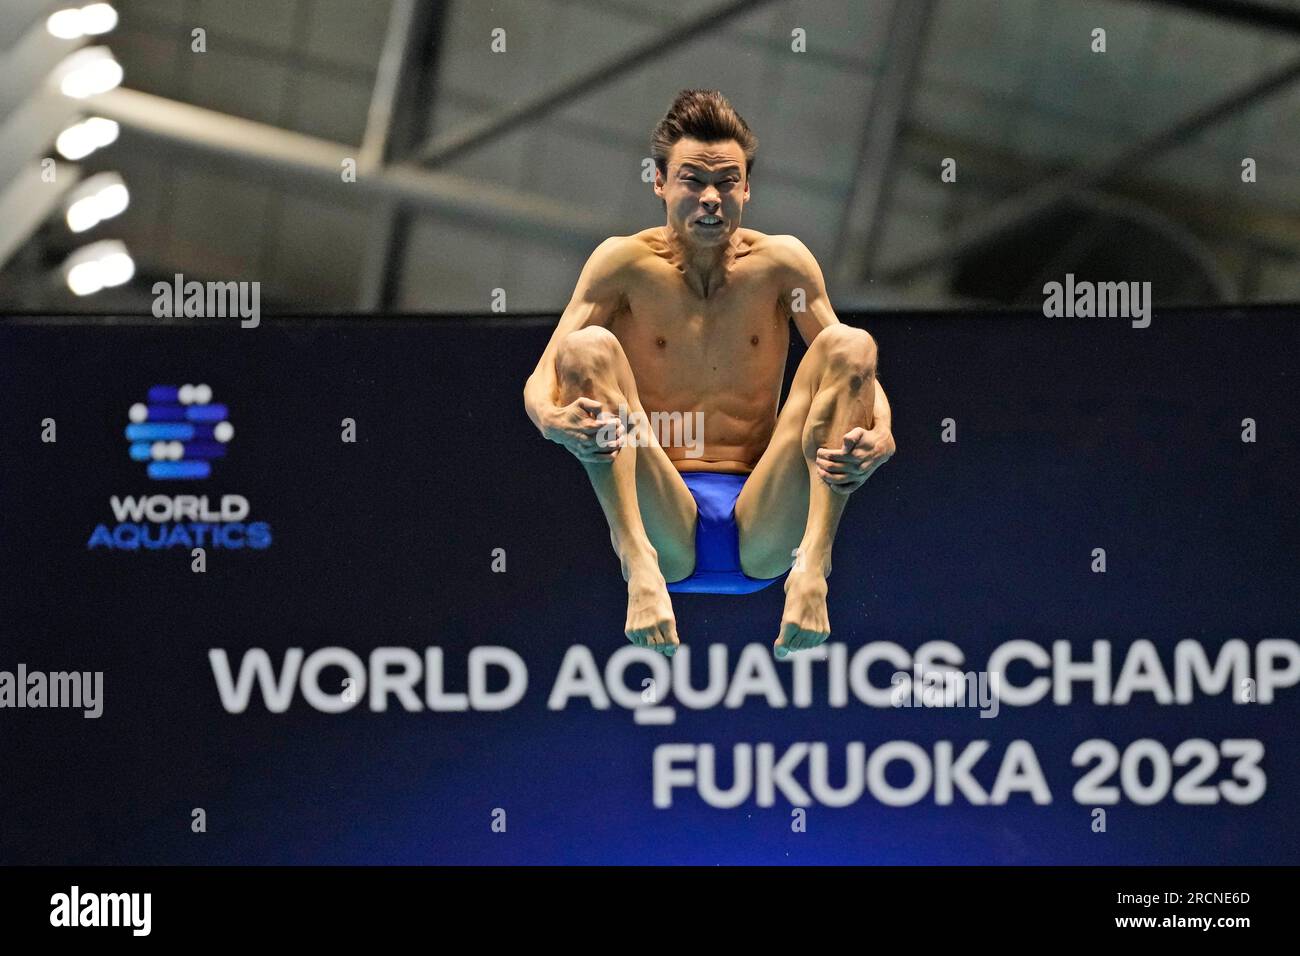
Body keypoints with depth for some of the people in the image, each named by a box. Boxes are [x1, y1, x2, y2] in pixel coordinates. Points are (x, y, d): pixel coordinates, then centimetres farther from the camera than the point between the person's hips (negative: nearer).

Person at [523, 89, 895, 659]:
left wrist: (879, 439, -22)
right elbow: (541, 380, -4)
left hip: (762, 531, 1)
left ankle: (812, 566, -33)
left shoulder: (781, 261, 5)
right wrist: (552, 420, -30)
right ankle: (639, 562, -38)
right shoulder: (624, 263, 2)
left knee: (850, 344, -15)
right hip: (661, 516, -1)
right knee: (587, 347, -21)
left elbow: (859, 375, 3)